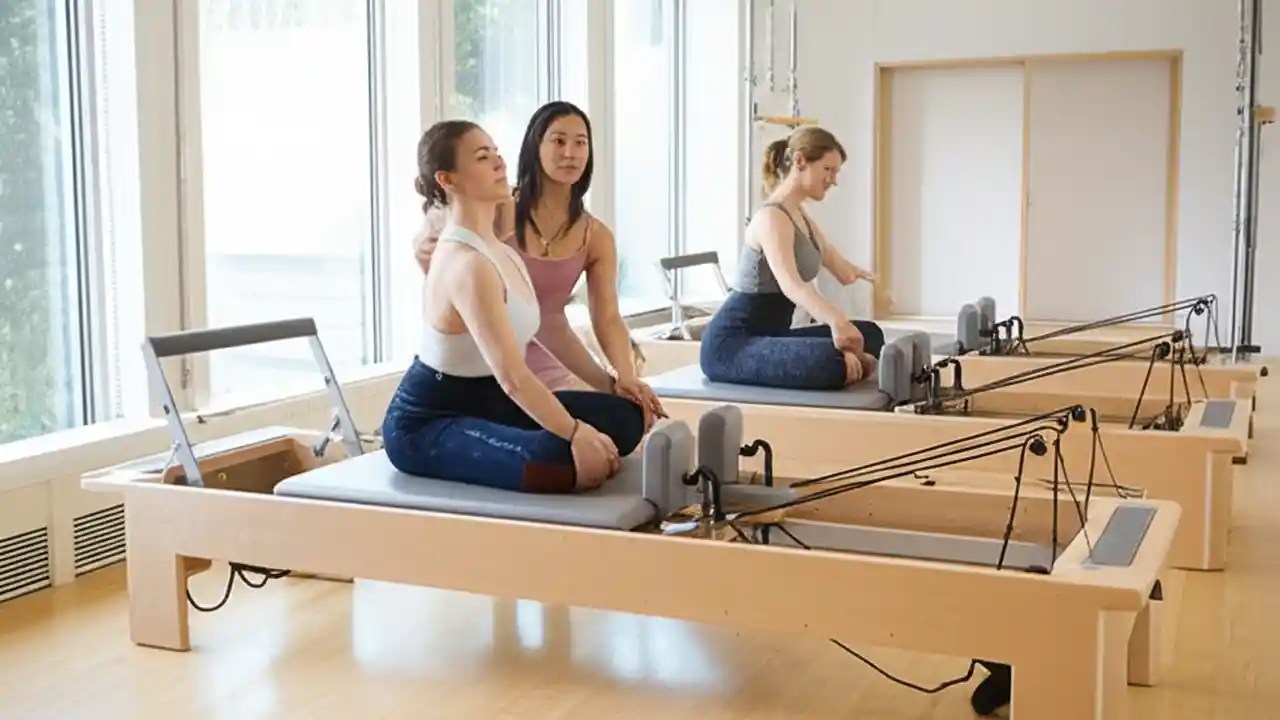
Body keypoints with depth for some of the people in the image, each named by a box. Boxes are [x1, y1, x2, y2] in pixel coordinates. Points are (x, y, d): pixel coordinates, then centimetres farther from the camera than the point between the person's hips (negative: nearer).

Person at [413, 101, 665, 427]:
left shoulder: (596, 237, -3)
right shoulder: (498, 213, -12)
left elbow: (607, 318, -10)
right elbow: (426, 243, 3)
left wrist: (626, 376, -28)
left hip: (547, 367, 3)